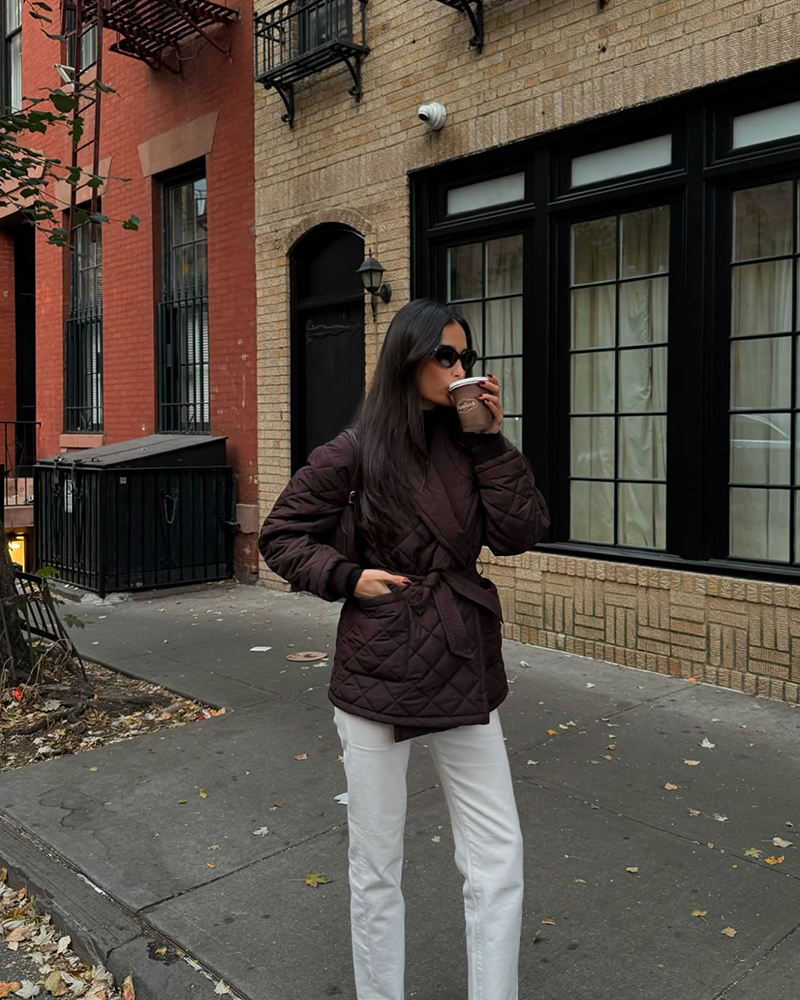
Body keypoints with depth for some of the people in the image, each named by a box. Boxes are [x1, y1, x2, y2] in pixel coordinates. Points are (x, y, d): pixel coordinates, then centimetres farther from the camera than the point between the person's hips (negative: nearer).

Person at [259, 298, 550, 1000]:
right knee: (377, 864, 12)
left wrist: (491, 439, -9)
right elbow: (282, 536, 2)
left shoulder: (471, 446, 4)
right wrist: (348, 577, -12)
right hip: (378, 673, -3)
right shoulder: (358, 450, -5)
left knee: (499, 858, 7)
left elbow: (521, 534, -6)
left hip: (465, 672, 3)